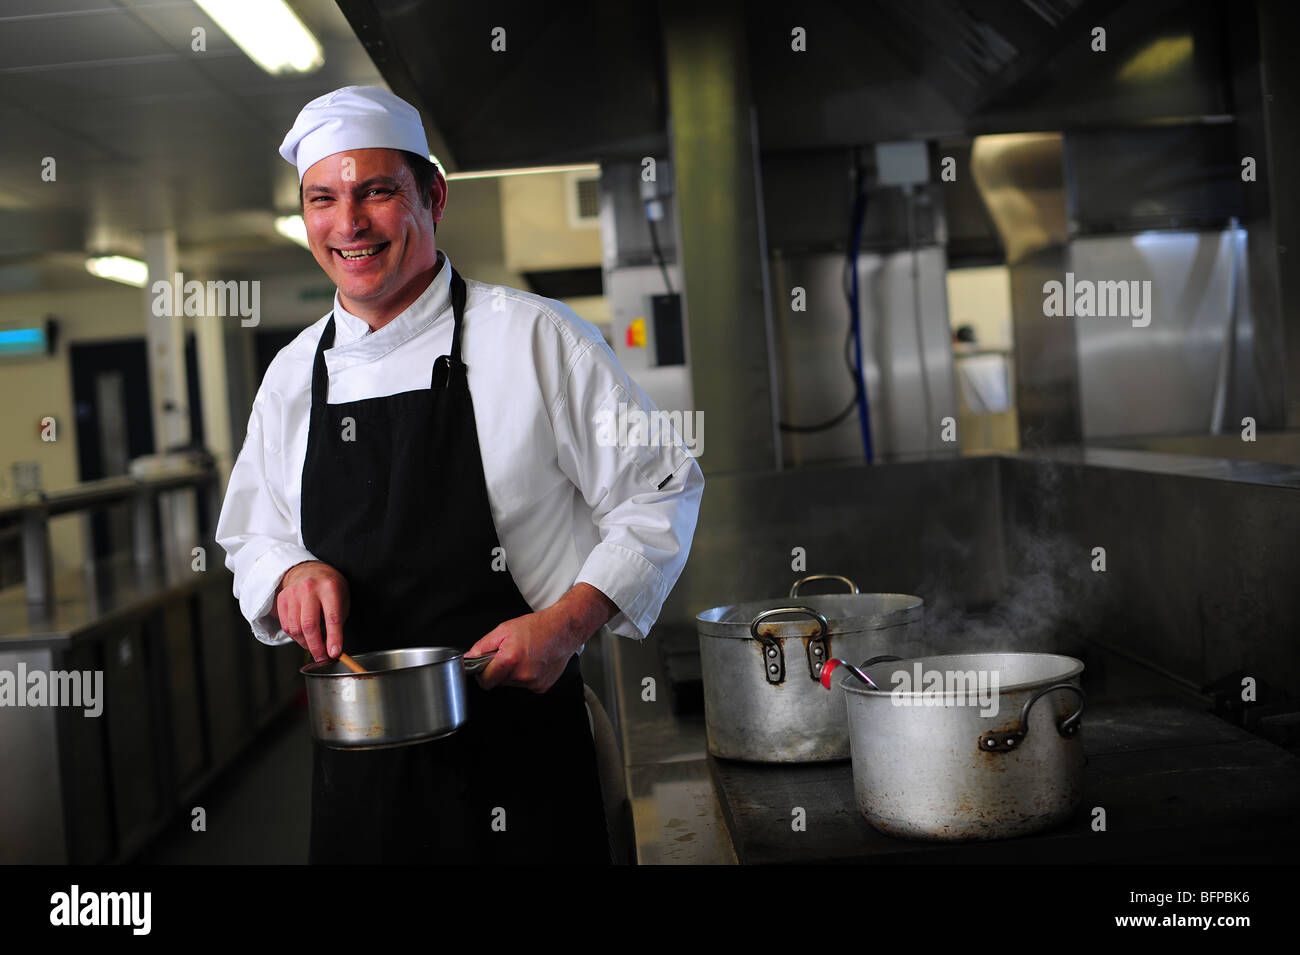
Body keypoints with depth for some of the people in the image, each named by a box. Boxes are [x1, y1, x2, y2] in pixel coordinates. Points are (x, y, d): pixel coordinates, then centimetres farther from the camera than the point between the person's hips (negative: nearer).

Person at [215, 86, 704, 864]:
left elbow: (659, 495, -4)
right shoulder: (293, 375, 7)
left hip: (521, 745, -3)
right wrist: (294, 573, -6)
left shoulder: (535, 338, -8)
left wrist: (566, 625, -16)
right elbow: (253, 541, 17)